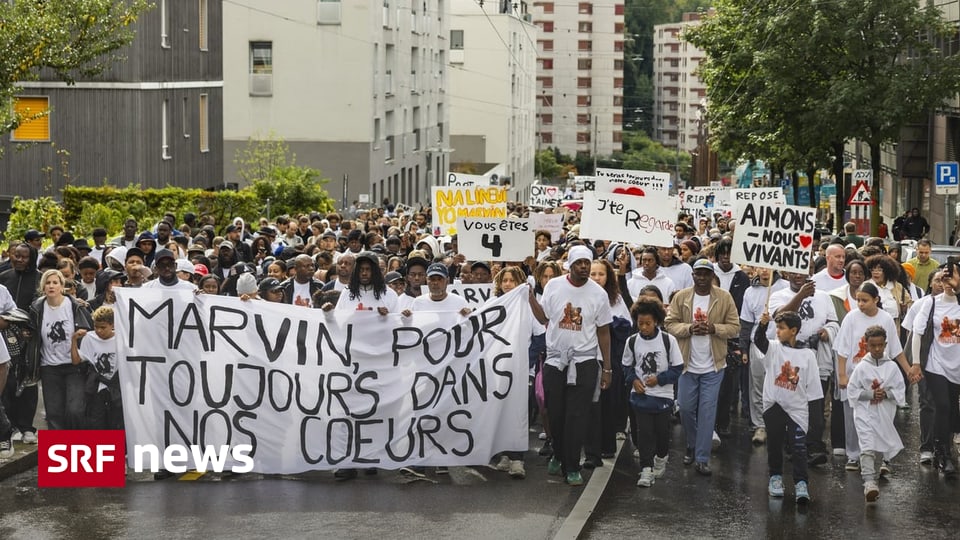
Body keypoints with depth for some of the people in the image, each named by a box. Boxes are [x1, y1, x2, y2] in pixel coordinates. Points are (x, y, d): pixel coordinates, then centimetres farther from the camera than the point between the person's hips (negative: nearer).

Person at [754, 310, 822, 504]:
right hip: (774, 405, 2)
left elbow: (812, 386, 0)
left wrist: (813, 411, -2)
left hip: (797, 408, -2)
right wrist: (763, 325, -42)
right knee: (774, 444, 14)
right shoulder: (774, 348, 0)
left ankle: (801, 484, -6)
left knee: (799, 447, -7)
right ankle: (776, 477, 29)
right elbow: (760, 341, -22)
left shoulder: (807, 355, -3)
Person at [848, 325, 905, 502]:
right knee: (867, 446, -16)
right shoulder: (862, 367, -4)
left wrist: (886, 394, -14)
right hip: (865, 412, -3)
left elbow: (900, 389, 3)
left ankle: (880, 462, 52)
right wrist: (871, 394, -15)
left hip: (884, 413, 3)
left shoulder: (891, 367, 1)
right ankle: (869, 481, -25)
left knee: (882, 444, 20)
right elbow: (852, 390, -3)